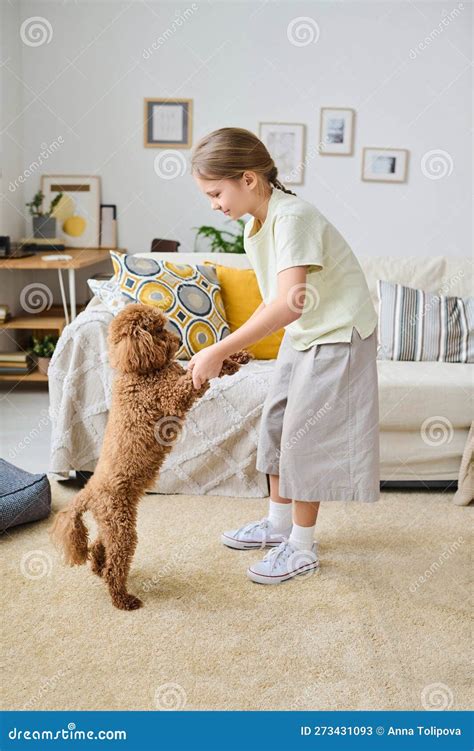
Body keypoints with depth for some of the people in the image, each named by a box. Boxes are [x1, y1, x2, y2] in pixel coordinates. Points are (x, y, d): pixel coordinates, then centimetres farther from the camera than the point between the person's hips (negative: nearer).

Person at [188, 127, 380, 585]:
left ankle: (301, 548, 13)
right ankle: (277, 524, 31)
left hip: (338, 335, -9)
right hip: (301, 334, 9)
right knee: (276, 424, 14)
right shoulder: (256, 226, 3)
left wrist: (219, 350, -36)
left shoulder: (291, 217, -27)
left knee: (303, 436, -4)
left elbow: (290, 303, -38)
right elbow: (277, 301, 7)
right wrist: (234, 349, -1)